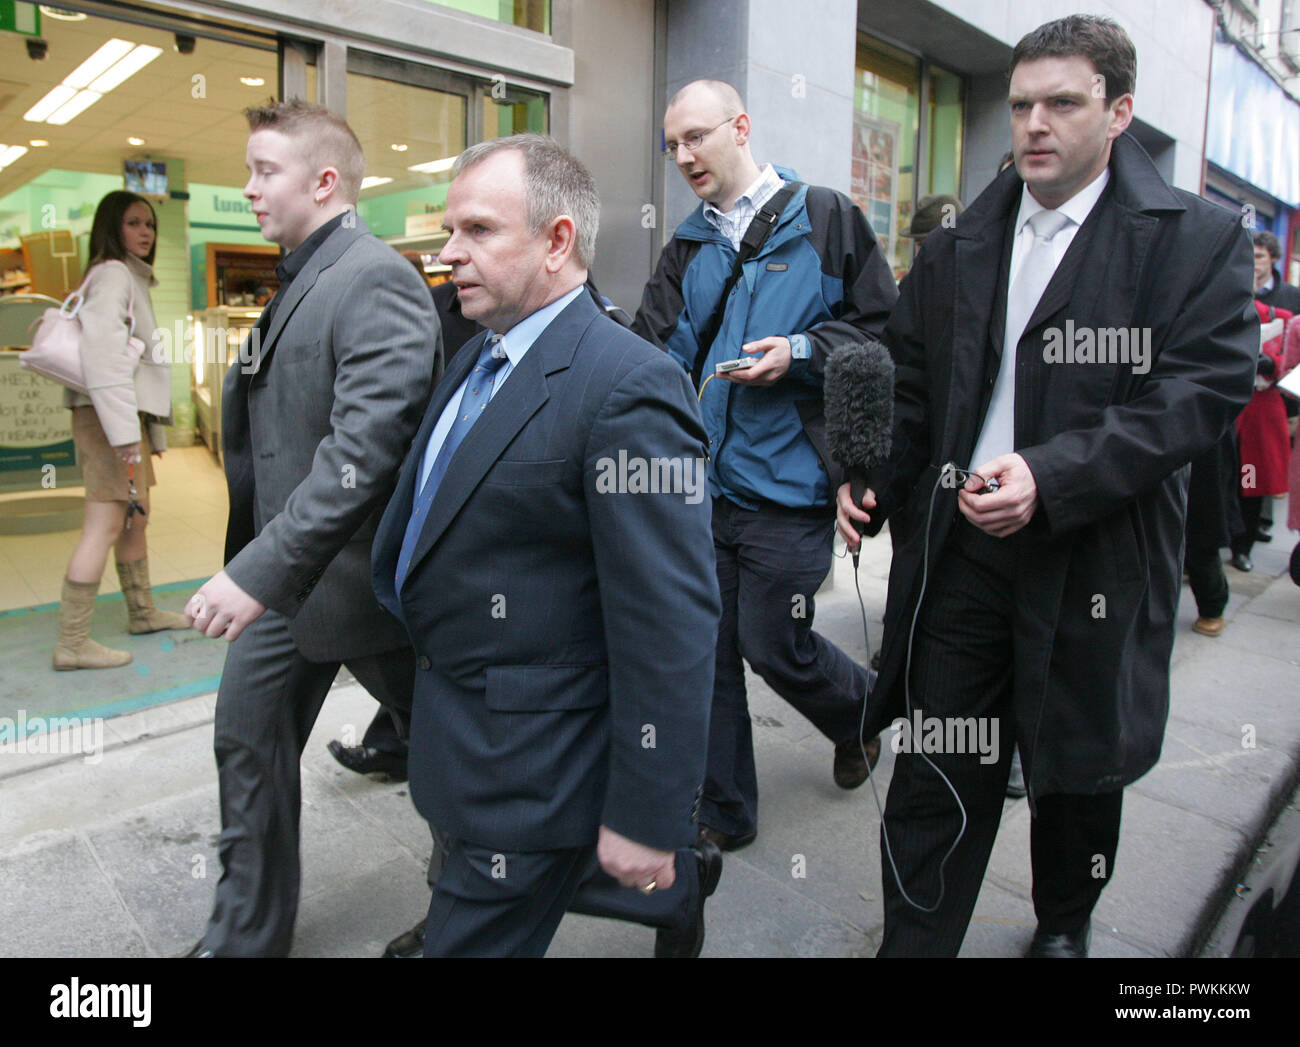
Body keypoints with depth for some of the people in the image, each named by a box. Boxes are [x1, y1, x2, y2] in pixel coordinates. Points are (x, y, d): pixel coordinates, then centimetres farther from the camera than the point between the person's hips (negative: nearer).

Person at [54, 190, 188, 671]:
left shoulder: (132, 278, 22)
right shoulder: (111, 273, -8)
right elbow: (102, 352, -20)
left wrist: (149, 430, 19)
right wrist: (125, 433, -25)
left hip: (131, 416, 11)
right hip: (109, 415, -11)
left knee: (136, 518, 17)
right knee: (105, 524, -11)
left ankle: (142, 613, 30)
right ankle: (72, 643, -8)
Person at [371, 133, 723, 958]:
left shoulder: (628, 387, -23)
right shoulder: (480, 360, 7)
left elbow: (670, 625, -24)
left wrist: (646, 820, -20)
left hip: (531, 762, -9)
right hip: (460, 727, 9)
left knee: (476, 933, 7)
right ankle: (678, 884, 47)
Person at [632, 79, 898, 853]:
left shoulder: (826, 218, 0)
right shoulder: (688, 247, 13)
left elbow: (885, 327, -2)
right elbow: (655, 353, 5)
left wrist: (802, 351, -16)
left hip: (787, 480, -5)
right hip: (704, 480, 5)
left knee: (773, 644, 0)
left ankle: (862, 711, 36)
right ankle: (724, 812, 24)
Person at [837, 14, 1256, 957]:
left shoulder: (1198, 238, -1)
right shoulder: (958, 248, 10)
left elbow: (1205, 391, -12)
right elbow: (909, 383, 12)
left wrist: (1052, 477, -24)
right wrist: (873, 479, -4)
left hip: (1097, 561, -1)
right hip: (959, 548, 2)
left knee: (1080, 770, 17)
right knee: (936, 775, 3)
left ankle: (1065, 924, 46)